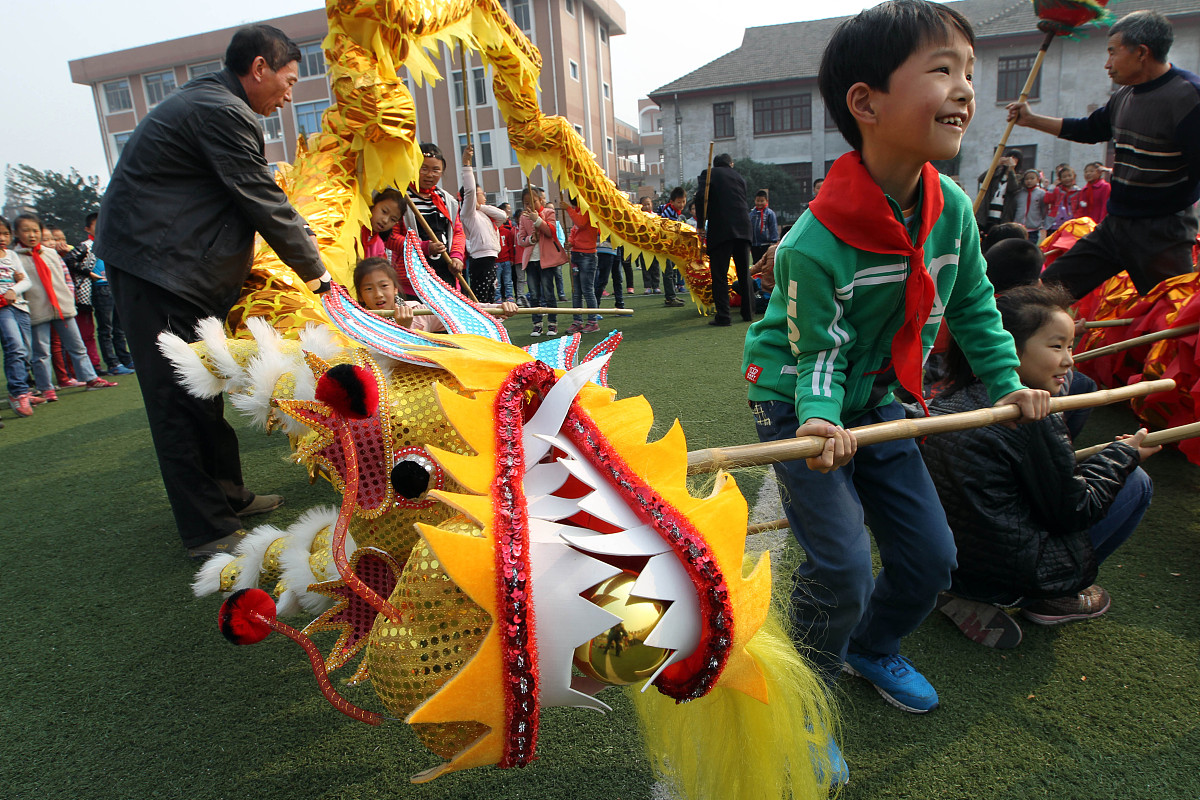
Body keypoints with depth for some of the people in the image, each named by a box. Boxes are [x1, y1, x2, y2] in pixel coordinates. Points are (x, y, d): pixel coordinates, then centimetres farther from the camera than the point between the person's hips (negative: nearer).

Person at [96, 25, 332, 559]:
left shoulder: (210, 102, 17)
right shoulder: (223, 113, -16)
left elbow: (255, 196, 20)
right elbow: (263, 203, -15)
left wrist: (302, 235, 15)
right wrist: (314, 271, -5)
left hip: (171, 262, 11)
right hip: (157, 268, -11)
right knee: (179, 399, -7)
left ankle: (226, 495, 28)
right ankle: (209, 533, 0)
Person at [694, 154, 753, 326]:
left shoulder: (709, 174, 6)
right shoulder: (740, 178, 20)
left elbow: (700, 197, -8)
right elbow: (743, 201, 19)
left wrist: (701, 224, -2)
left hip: (720, 230, -4)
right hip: (743, 229, 4)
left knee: (720, 275, -2)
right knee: (744, 273, 13)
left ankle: (723, 316, -6)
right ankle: (748, 312, 18)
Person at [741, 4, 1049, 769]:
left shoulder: (953, 208, -9)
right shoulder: (814, 245, -29)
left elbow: (973, 305, 7)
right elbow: (817, 353, -21)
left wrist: (1007, 383, 6)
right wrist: (819, 420, -38)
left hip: (875, 400, 7)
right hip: (800, 406, -6)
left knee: (931, 556, 10)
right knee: (842, 566, -13)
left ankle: (872, 648, 41)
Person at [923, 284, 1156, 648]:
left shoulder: (946, 400, 2)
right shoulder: (1034, 416, -19)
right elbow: (1072, 511, -9)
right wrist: (1122, 454, 5)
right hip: (1007, 575, -7)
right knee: (1135, 483, 7)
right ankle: (1050, 598, 15)